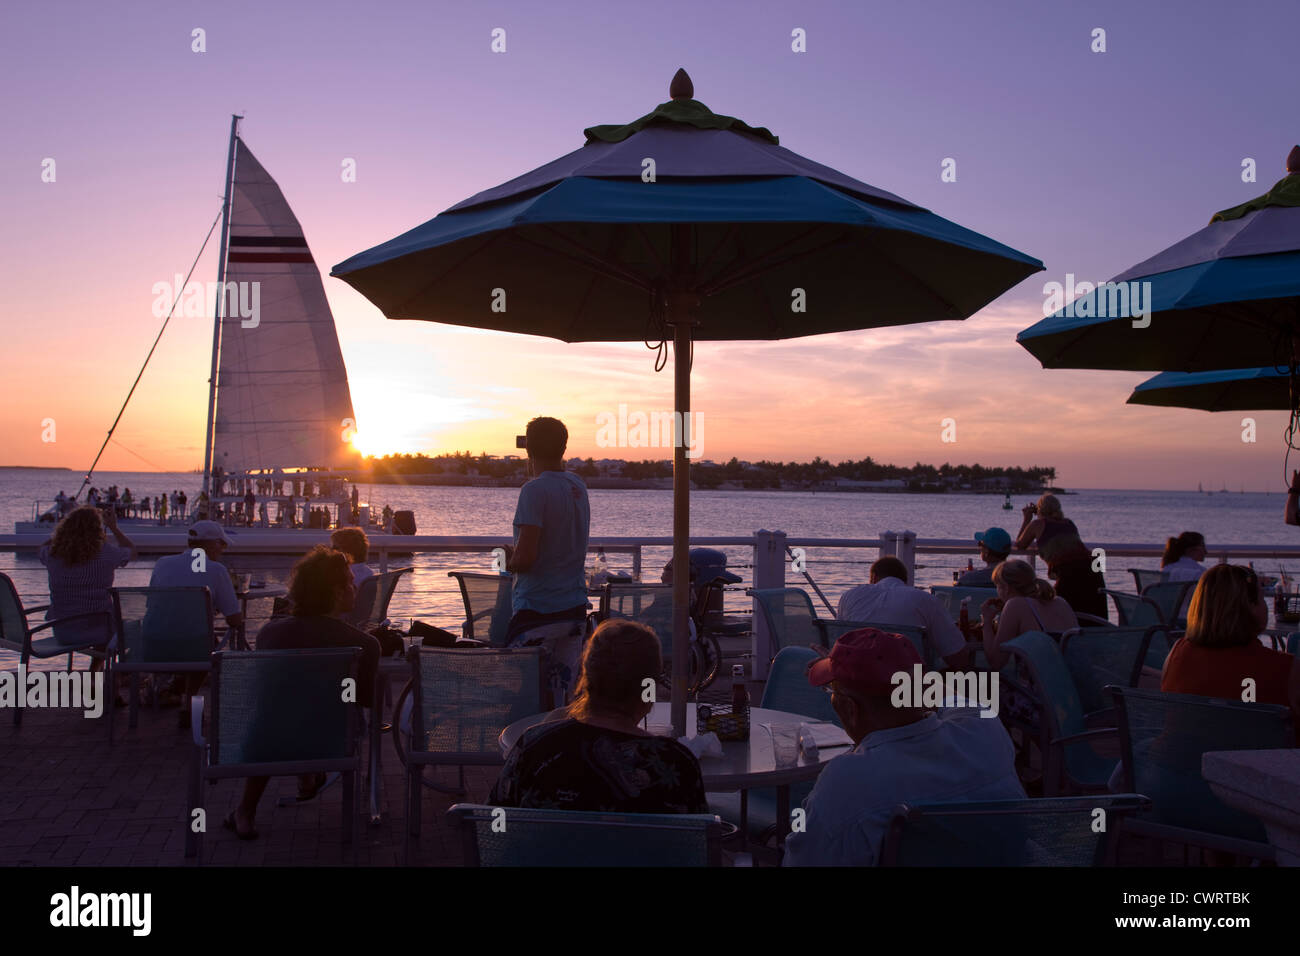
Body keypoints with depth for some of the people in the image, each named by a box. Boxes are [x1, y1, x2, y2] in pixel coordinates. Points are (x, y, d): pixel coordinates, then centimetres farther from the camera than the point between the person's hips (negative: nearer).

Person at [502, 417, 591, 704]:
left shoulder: (535, 490, -14)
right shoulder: (578, 486, 9)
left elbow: (526, 558, -20)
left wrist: (509, 561, 0)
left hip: (539, 610, -7)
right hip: (575, 608, 7)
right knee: (563, 698, 11)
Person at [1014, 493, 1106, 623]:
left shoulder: (1038, 524, 13)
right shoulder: (1068, 523, 27)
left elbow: (1020, 545, 28)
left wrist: (1027, 519, 37)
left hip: (1068, 571, -5)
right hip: (1092, 568, 5)